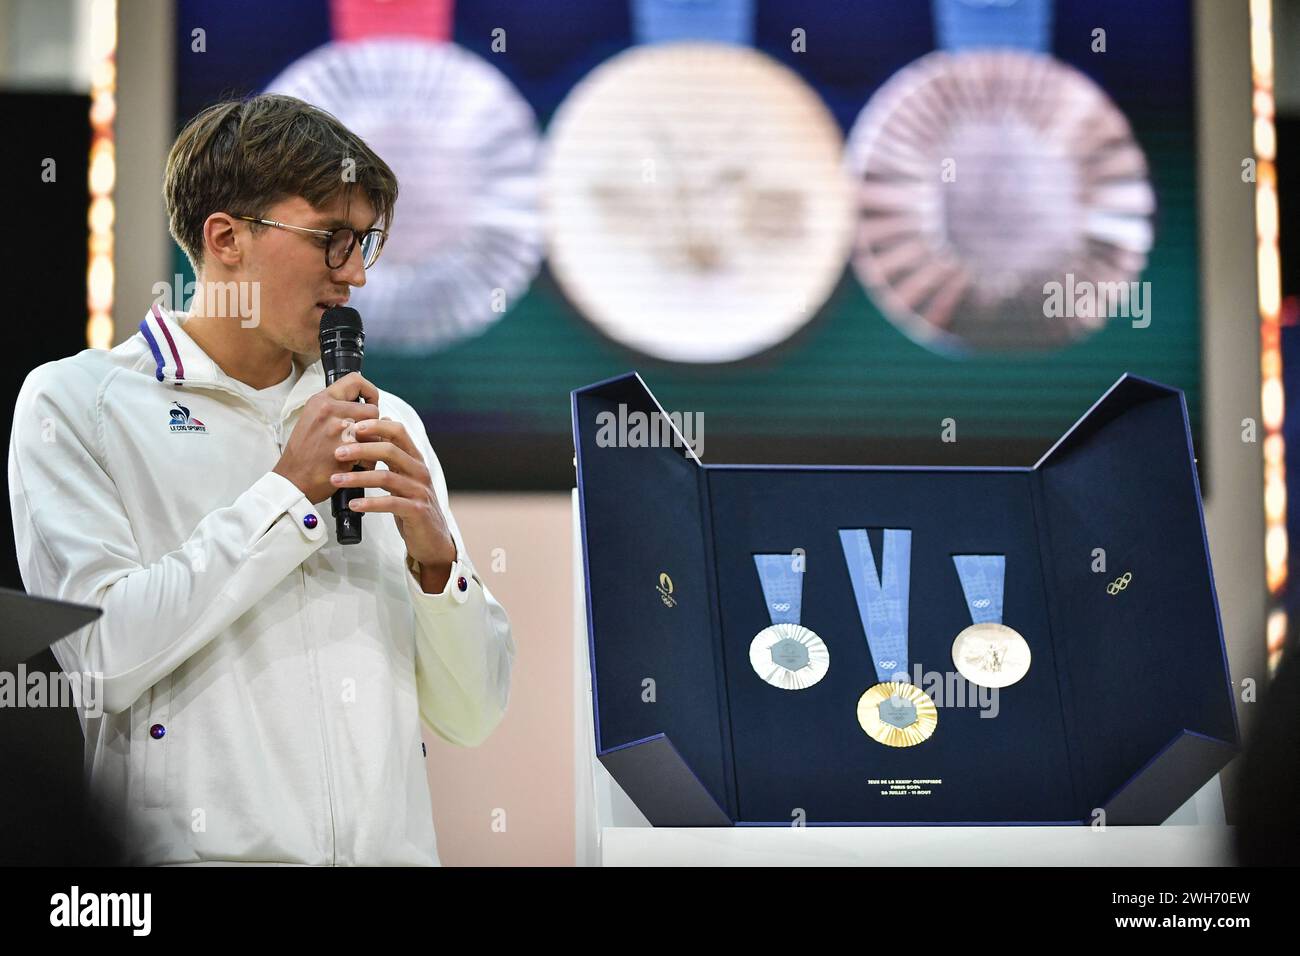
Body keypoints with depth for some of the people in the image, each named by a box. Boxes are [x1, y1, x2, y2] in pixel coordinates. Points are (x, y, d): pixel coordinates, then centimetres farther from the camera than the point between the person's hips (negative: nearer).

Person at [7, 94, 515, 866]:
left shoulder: (388, 423, 15)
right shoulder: (77, 403, 4)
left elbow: (473, 716, 14)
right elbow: (101, 658, -10)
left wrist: (436, 559, -3)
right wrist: (287, 493, -6)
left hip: (396, 846, 3)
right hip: (196, 847, -3)